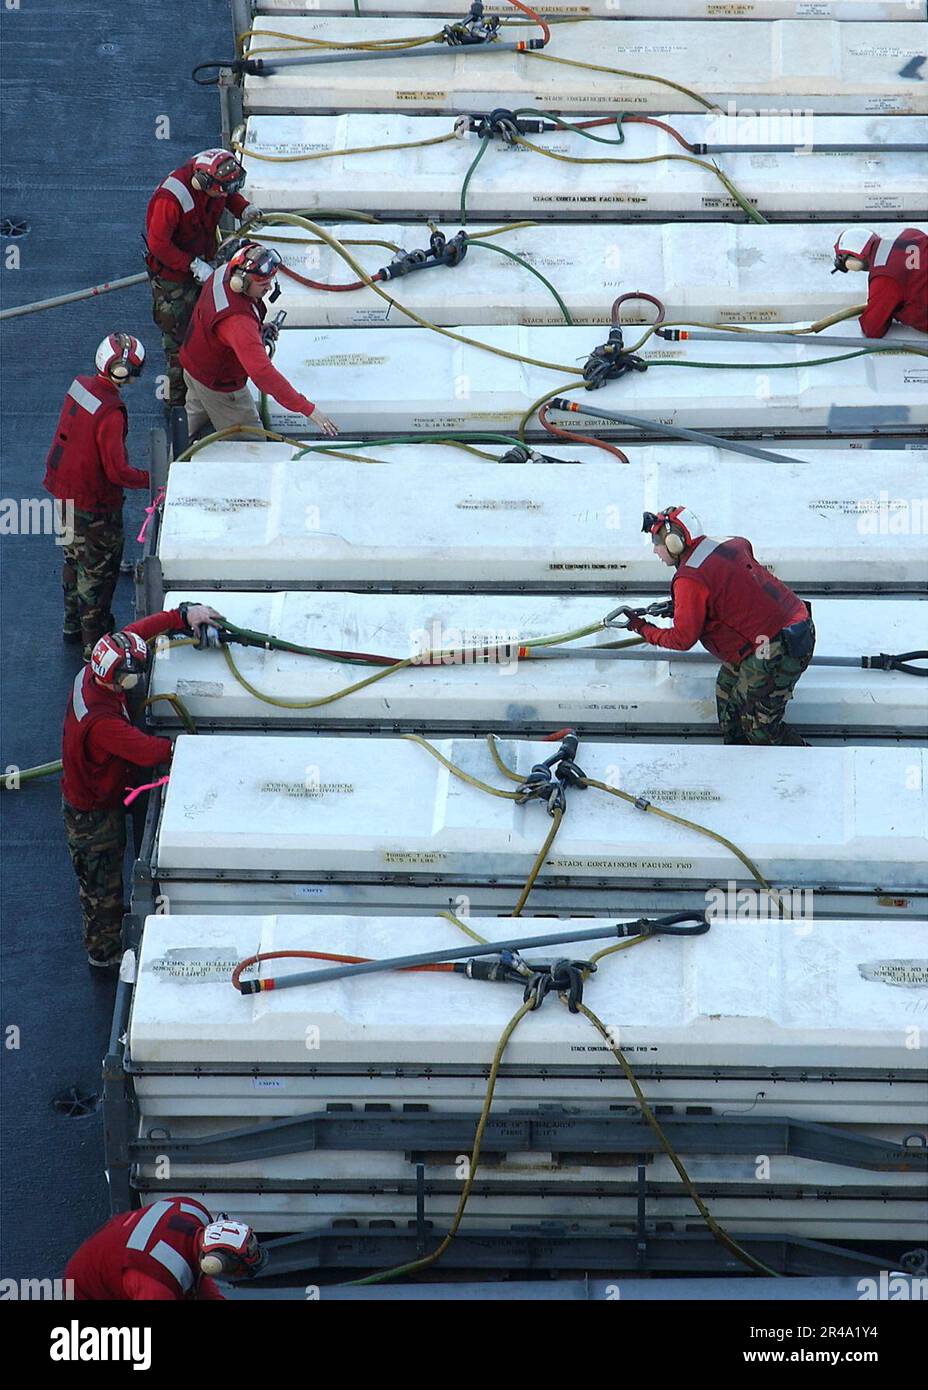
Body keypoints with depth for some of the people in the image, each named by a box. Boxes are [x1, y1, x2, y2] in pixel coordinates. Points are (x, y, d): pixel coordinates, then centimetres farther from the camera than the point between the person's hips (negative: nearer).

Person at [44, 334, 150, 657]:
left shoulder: (80, 386, -5)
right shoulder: (110, 413, -30)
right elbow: (117, 471, -28)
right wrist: (152, 479, -14)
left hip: (65, 494, 8)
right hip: (93, 506, -8)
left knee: (75, 559, 26)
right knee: (97, 572, 7)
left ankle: (73, 626, 43)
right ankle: (95, 644, 18)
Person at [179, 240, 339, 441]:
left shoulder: (223, 273, -18)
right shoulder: (238, 323, -45)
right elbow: (263, 373, -49)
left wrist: (258, 328, -3)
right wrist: (308, 409, -48)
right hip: (219, 386, -9)